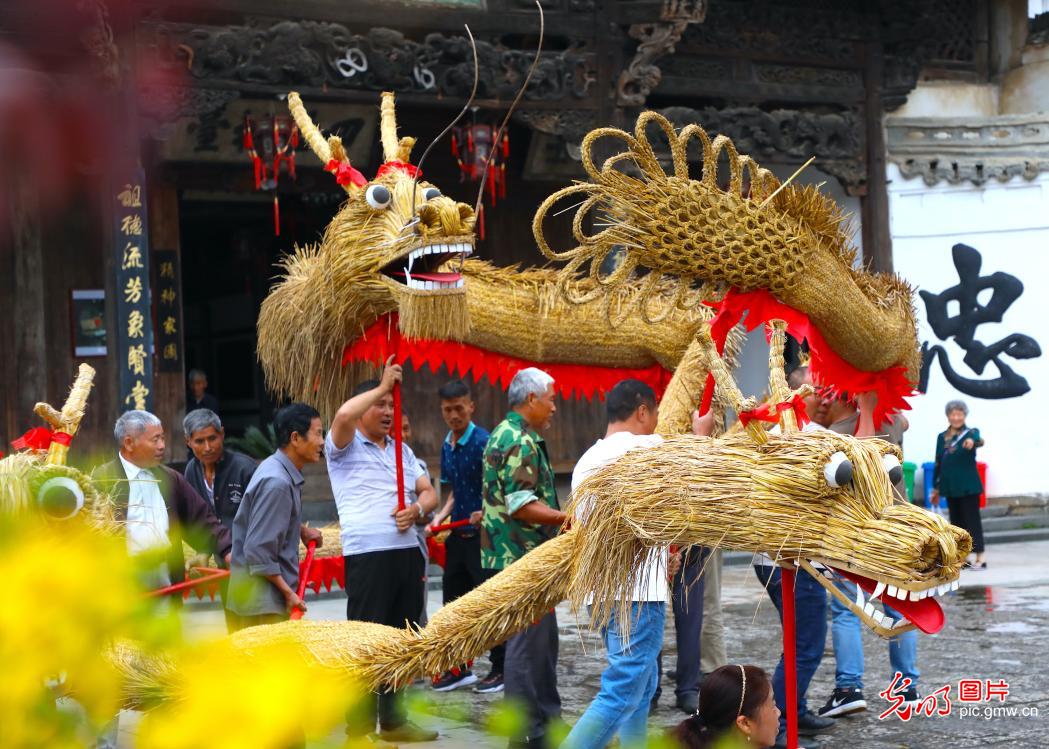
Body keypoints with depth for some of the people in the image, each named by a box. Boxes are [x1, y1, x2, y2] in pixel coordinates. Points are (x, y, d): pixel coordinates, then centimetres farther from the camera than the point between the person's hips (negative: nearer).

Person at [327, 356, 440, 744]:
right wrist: (382, 386, -13)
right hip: (367, 555, -7)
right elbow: (343, 414, -23)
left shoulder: (403, 451, 19)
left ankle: (393, 720, 21)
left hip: (407, 553, 7)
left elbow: (429, 493, 15)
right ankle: (359, 728, -2)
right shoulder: (345, 447, -1)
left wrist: (417, 510, -8)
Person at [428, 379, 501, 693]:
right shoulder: (447, 446, 11)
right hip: (458, 535, 8)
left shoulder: (483, 442, -13)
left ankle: (501, 668, 10)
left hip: (483, 534, -8)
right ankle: (458, 668, 22)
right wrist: (440, 516, 5)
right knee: (454, 603, 12)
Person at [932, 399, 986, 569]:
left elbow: (979, 440, -29)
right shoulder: (942, 437, 9)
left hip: (968, 485, -5)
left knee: (972, 519, -6)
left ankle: (980, 556, -5)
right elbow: (938, 463, 14)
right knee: (956, 521, 9)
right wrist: (936, 488, 14)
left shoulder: (970, 433, -4)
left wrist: (973, 442, -54)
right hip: (950, 486, 5)